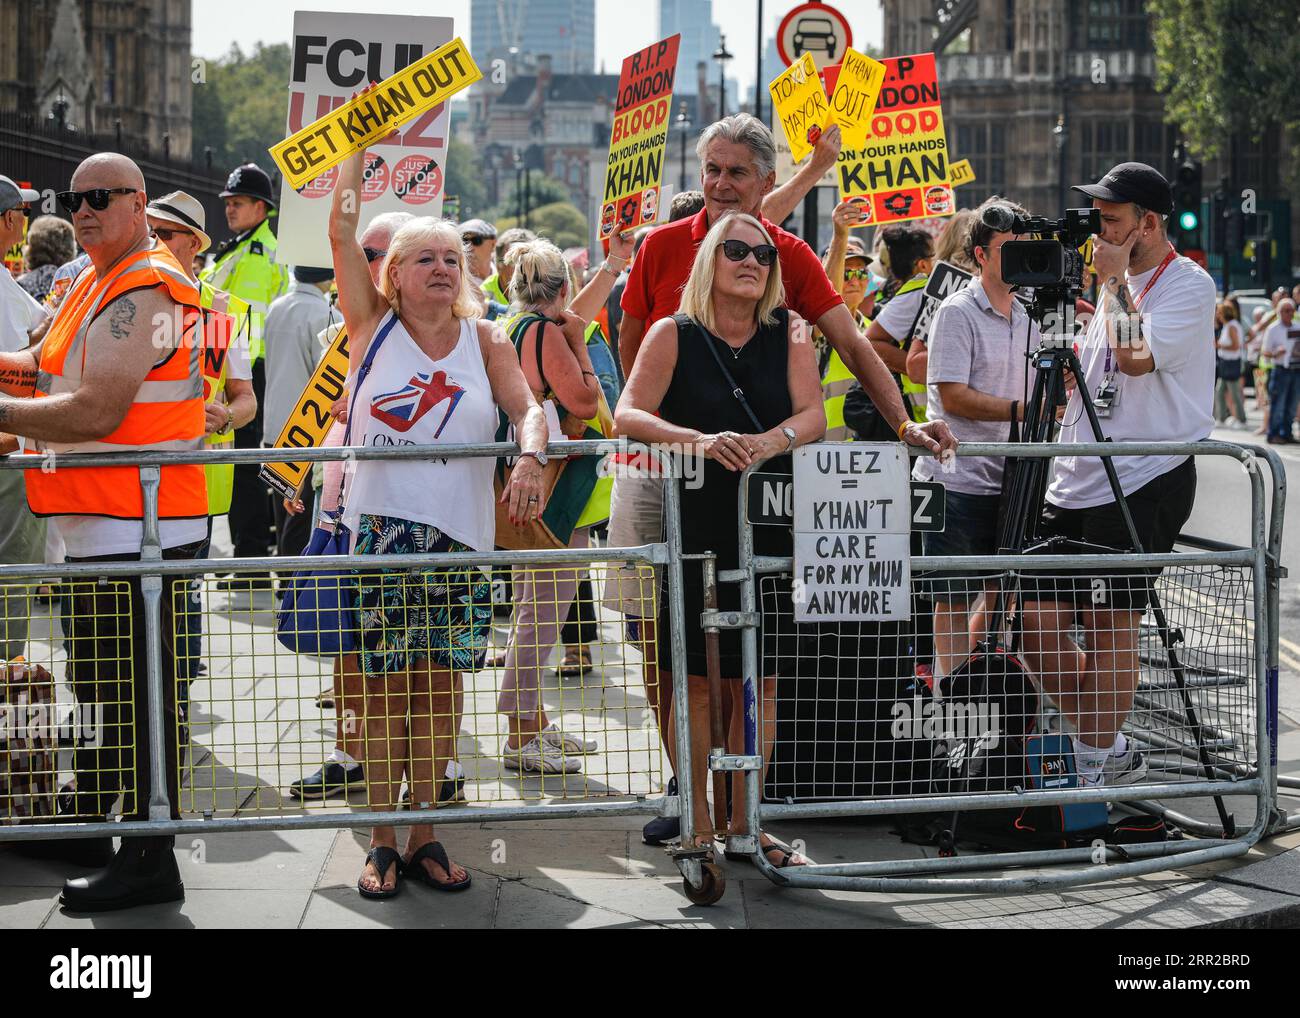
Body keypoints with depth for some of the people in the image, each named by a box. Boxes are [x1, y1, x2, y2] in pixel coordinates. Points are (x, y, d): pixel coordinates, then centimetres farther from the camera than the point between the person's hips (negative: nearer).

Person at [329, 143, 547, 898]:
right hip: (380, 526, -2)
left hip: (460, 532, 2)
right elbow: (342, 229, -2)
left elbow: (528, 409, -2)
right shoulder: (374, 325, 5)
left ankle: (425, 836, 12)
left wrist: (531, 456, -23)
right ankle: (383, 841, 5)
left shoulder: (484, 340, 9)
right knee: (384, 684, -1)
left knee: (438, 685, 4)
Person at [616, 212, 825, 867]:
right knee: (697, 679, 0)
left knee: (759, 680, 6)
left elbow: (811, 414, -4)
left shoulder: (789, 333, 6)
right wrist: (700, 441, -29)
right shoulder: (674, 335, -1)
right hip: (695, 524, -2)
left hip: (768, 524, 2)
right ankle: (699, 828, 9)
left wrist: (766, 442, -26)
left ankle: (745, 824, 17)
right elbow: (628, 415, -12)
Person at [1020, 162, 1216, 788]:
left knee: (1112, 623, -4)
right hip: (1078, 480, 8)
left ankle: (1103, 760, 10)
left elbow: (1137, 356, -23)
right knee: (1035, 615, 2)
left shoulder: (1187, 284, -7)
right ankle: (1099, 745, 17)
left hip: (1145, 484, -8)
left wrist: (1114, 278, -12)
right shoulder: (1117, 285, 18)